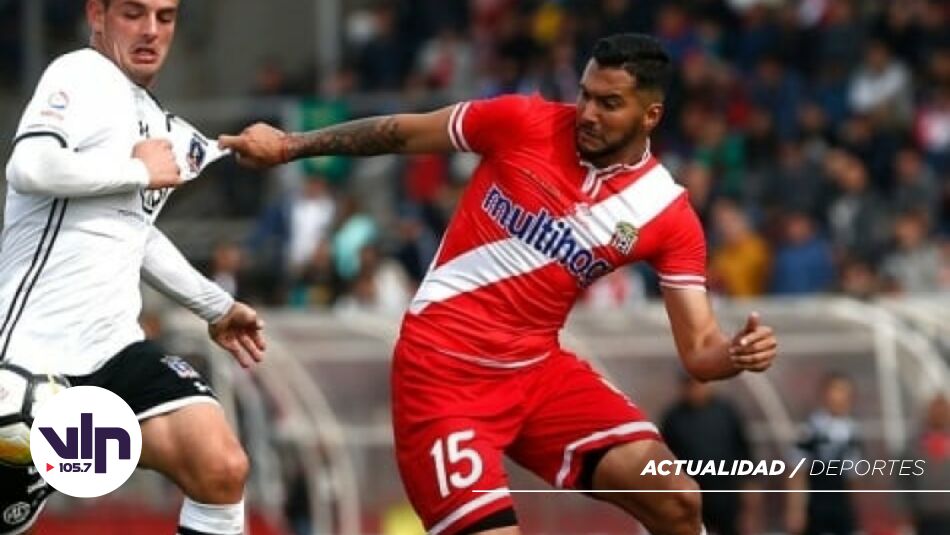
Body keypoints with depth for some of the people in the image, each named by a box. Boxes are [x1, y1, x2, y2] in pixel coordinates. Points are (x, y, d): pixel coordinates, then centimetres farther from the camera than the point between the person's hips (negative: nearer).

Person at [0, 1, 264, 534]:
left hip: (112, 346, 7)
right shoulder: (83, 75, -9)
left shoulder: (155, 123, 18)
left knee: (223, 469, -13)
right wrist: (141, 170, -14)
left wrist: (216, 307, 32)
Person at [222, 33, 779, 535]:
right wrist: (291, 146, 5)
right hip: (445, 366, -3)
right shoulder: (523, 122, -8)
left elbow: (700, 351, -5)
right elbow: (402, 132, 6)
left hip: (539, 367, 3)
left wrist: (739, 352, -28)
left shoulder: (668, 215, -4)